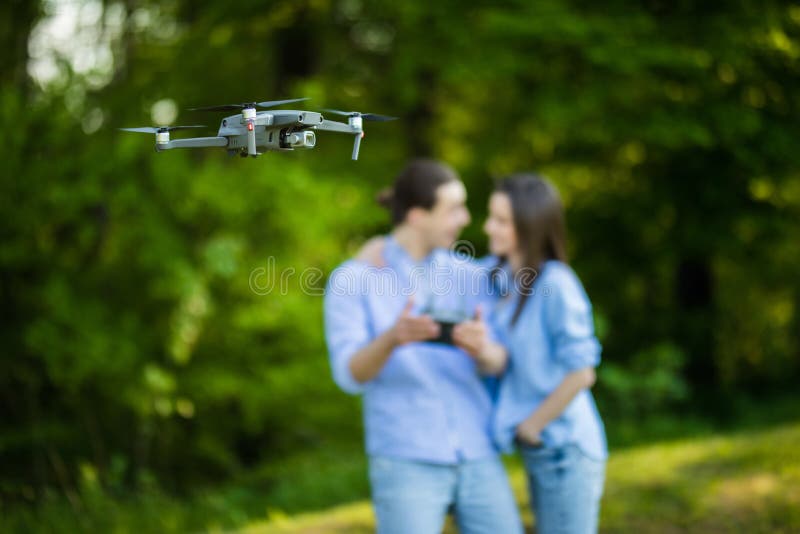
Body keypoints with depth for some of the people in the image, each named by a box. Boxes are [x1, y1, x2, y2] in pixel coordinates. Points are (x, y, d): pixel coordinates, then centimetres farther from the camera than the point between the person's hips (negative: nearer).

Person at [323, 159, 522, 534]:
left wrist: (482, 348, -29)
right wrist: (393, 338, -36)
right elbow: (351, 375, -15)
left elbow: (497, 363, -3)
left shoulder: (466, 275, 8)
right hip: (406, 463, -4)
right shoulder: (350, 280, -4)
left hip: (477, 457, 5)